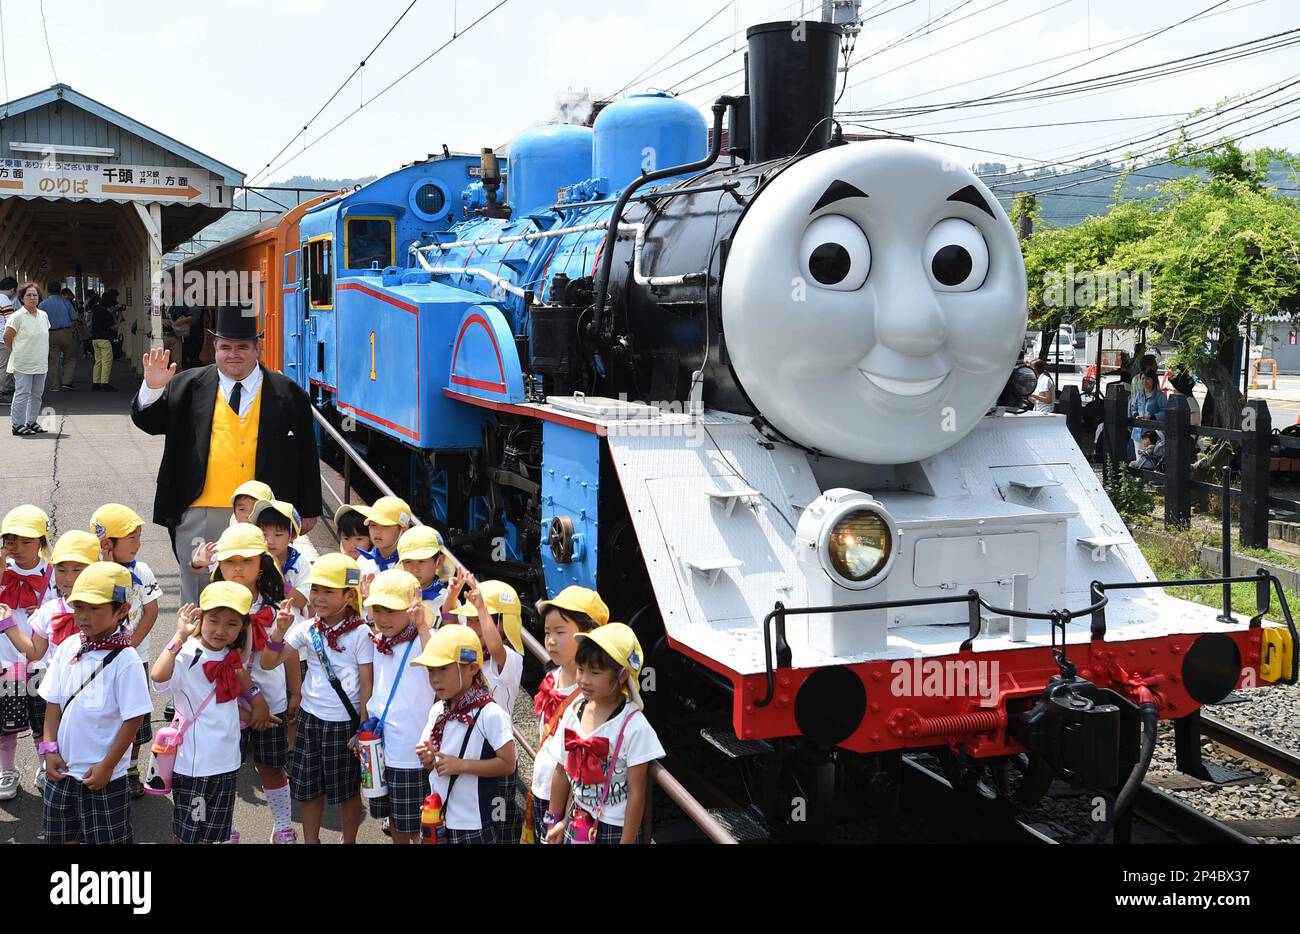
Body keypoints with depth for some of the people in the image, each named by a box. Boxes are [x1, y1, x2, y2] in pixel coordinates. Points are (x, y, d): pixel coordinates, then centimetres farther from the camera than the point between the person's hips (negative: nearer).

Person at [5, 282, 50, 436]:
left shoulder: (43, 315, 10)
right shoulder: (17, 316, -11)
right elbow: (7, 337, -7)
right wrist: (16, 352, 1)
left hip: (40, 363, 7)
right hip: (23, 364, -7)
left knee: (37, 394, 11)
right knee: (22, 393, -6)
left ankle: (31, 421, 23)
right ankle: (17, 424, 0)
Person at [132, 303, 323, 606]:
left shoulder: (288, 395, 6)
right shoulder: (189, 386, 8)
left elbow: (306, 457, 7)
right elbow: (148, 422, 7)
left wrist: (308, 511, 6)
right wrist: (153, 387, -13)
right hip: (200, 516, 1)